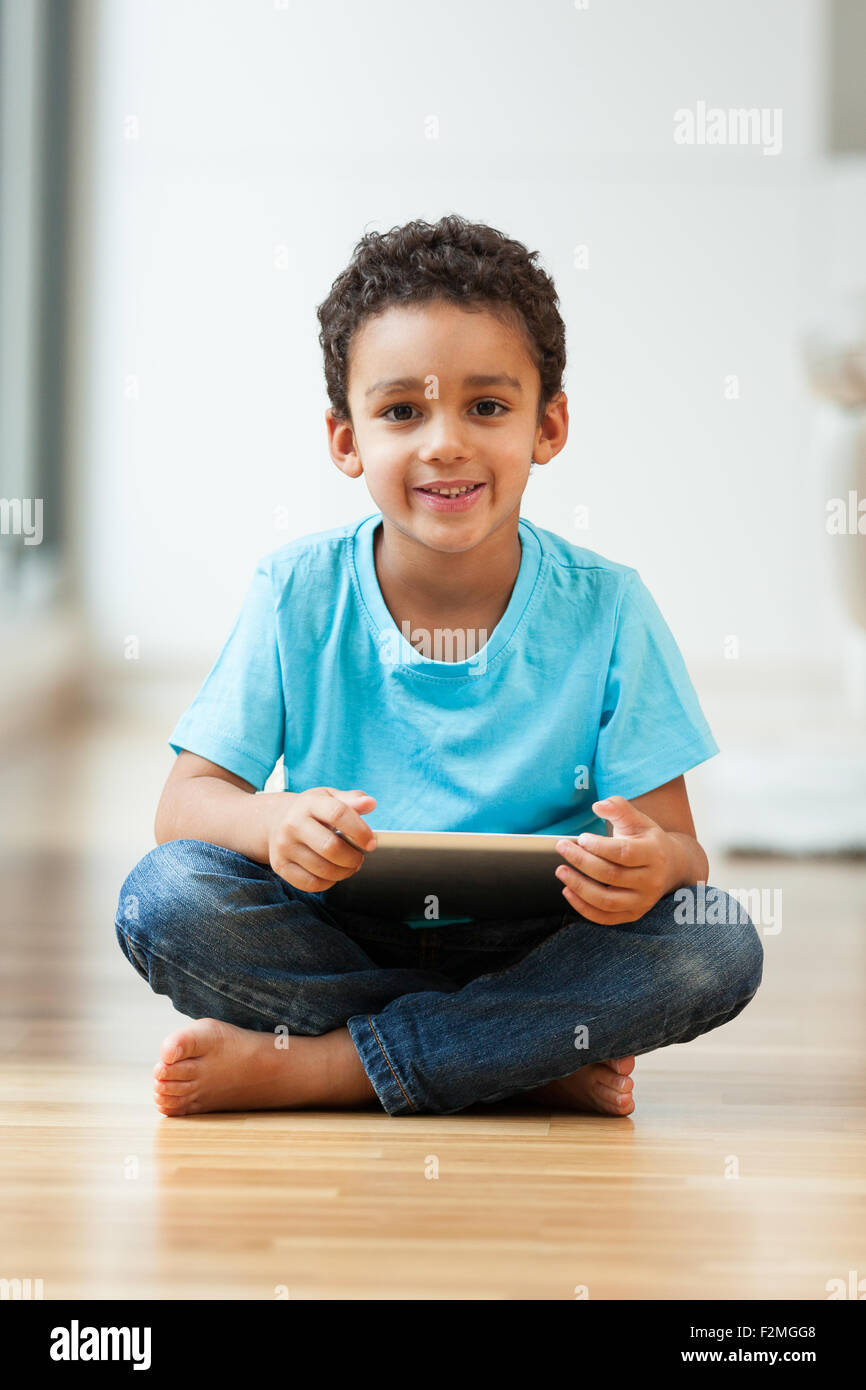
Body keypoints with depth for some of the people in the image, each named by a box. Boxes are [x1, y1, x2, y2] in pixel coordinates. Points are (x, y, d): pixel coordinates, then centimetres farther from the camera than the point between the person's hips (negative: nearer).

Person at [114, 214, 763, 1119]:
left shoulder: (605, 611, -6)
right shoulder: (297, 596, -5)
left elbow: (675, 841, -8)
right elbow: (185, 800, -7)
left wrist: (655, 862, -35)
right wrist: (273, 824, -32)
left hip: (533, 947, 0)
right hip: (339, 937, 0)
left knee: (720, 948, -27)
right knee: (165, 896, -26)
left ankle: (315, 1066, -23)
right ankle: (536, 1058, -19)